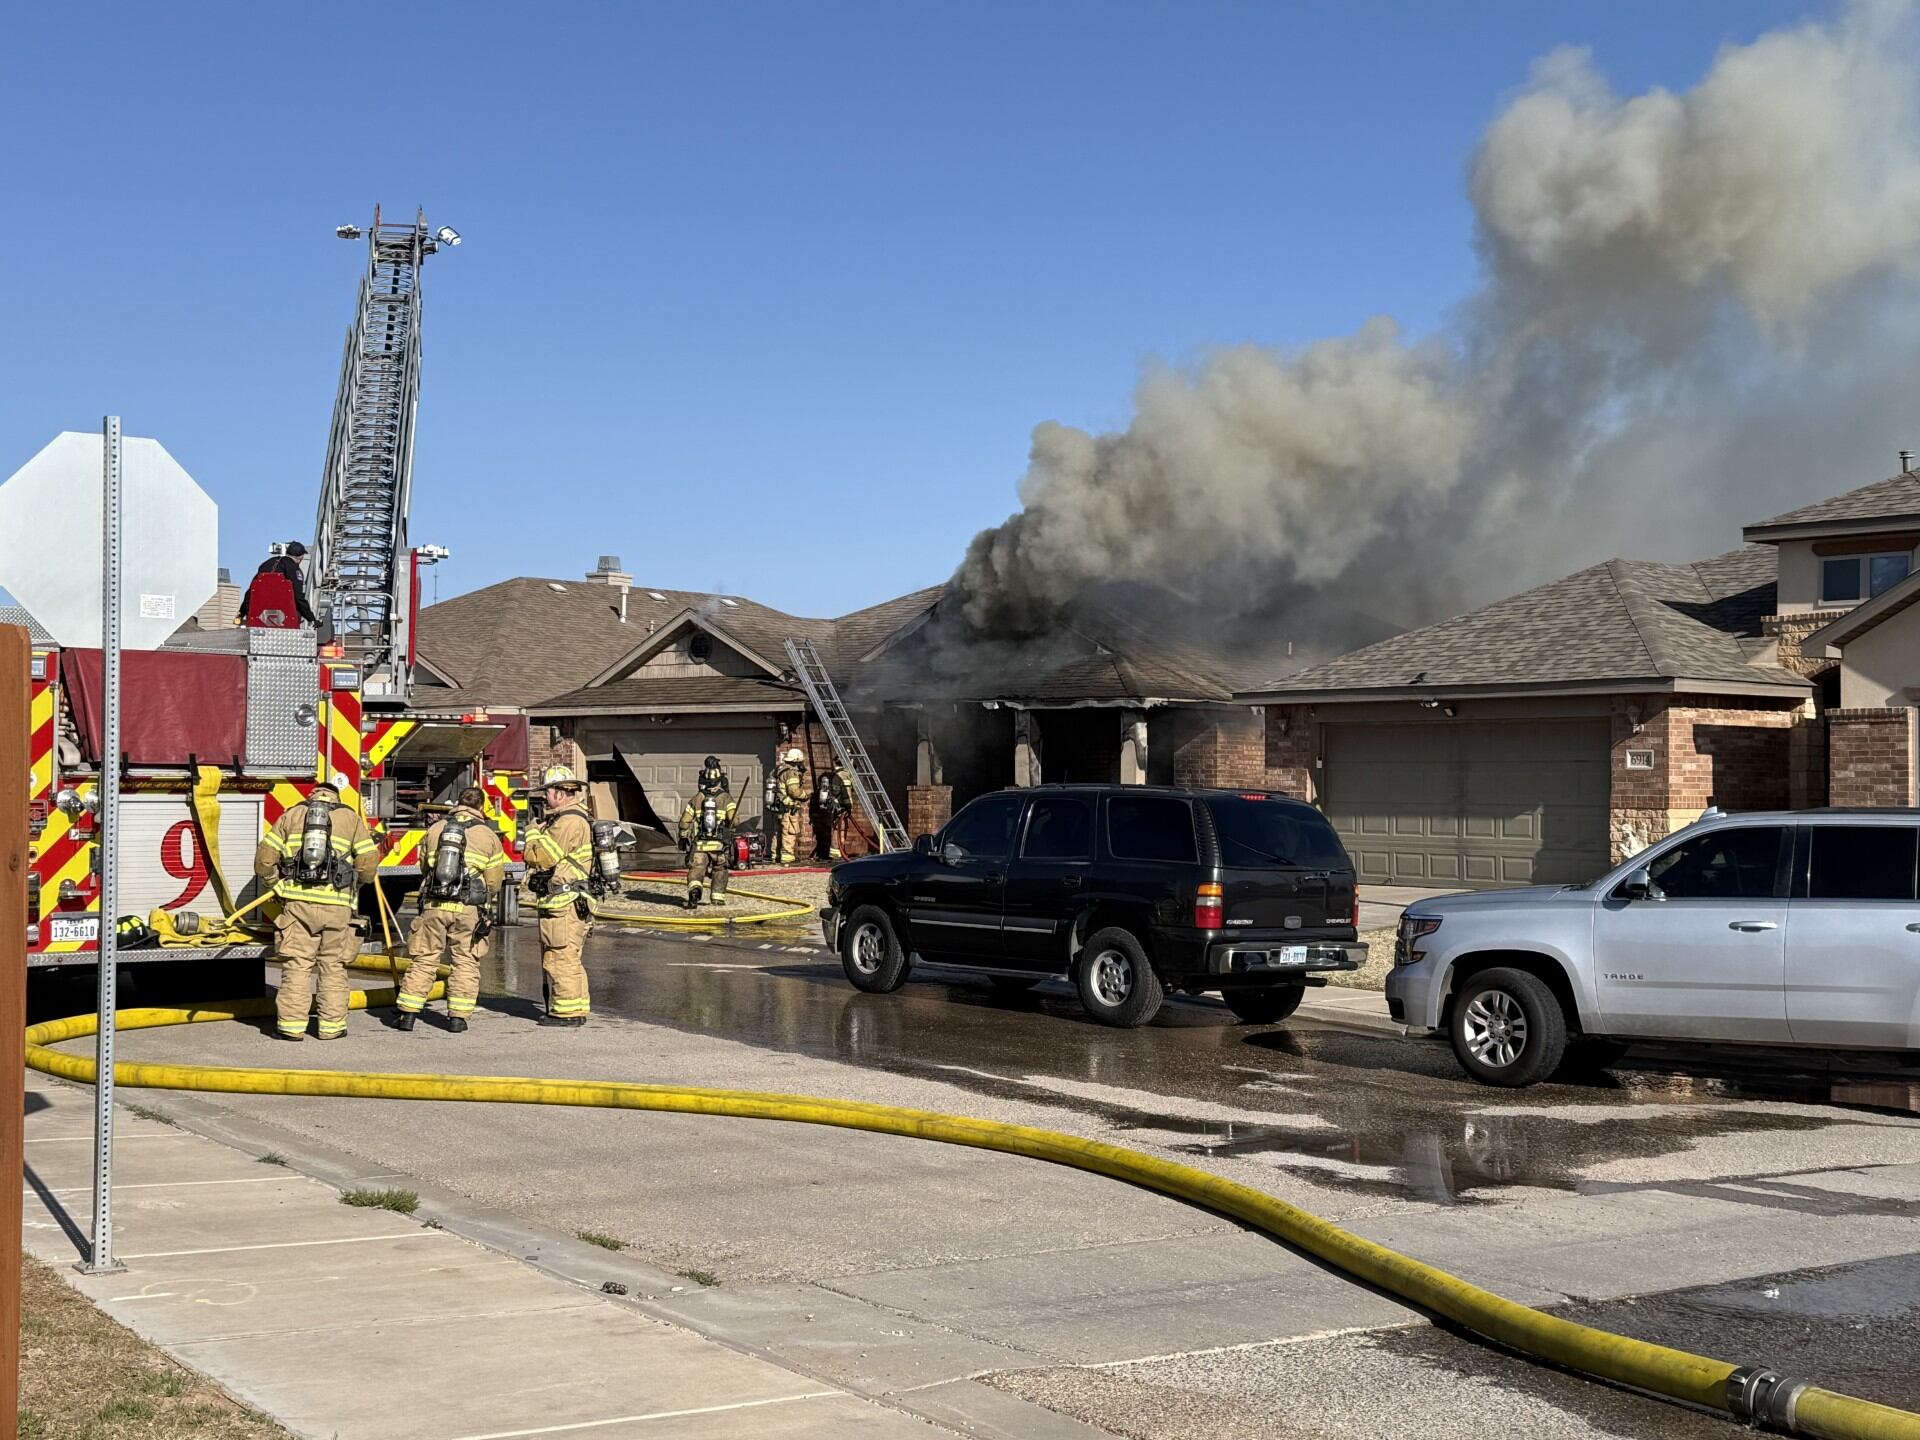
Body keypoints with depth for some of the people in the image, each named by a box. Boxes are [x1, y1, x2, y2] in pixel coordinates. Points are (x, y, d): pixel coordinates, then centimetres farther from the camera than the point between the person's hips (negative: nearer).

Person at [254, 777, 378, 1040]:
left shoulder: (291, 816, 14)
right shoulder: (351, 819, 11)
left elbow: (264, 858, 6)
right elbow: (368, 863, 3)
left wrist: (277, 885, 21)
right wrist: (356, 884, 21)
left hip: (297, 903, 1)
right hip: (336, 906, 0)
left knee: (296, 966, 4)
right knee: (333, 967, 9)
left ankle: (292, 1025, 2)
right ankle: (332, 1026, 11)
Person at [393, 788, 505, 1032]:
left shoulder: (435, 829, 8)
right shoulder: (488, 835, 1)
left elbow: (424, 867, 18)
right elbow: (495, 879, 4)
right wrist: (486, 901, 23)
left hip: (434, 905, 2)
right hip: (469, 909, -2)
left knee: (423, 959, 9)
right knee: (466, 962, 7)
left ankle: (408, 1013, 8)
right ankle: (457, 1017, 4)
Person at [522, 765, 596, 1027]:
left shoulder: (570, 821, -15)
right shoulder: (558, 819, 21)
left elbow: (543, 857, -18)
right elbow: (532, 857, 23)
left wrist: (534, 833, -2)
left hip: (565, 904, -11)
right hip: (555, 903, 11)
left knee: (562, 958, -9)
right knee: (553, 959, 16)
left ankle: (569, 1012, -7)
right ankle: (577, 1008, 21)